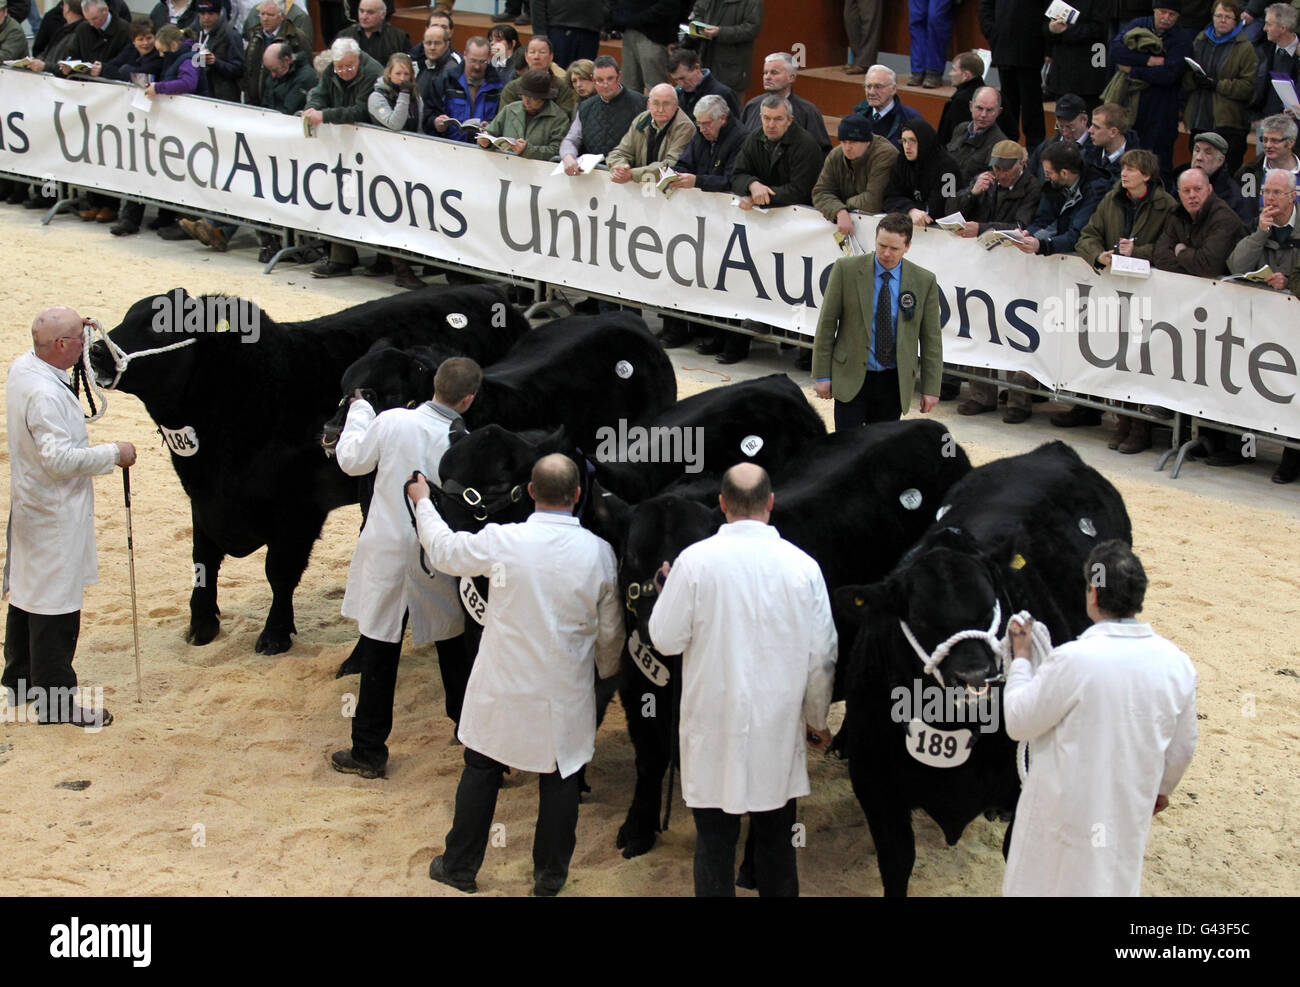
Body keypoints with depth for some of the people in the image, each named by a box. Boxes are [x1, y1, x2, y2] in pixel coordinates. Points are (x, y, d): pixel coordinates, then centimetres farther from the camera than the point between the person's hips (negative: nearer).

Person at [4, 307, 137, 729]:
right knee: (55, 604, -1)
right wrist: (114, 453, -22)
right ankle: (56, 702, 7)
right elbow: (59, 457, -31)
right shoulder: (44, 395, -29)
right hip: (55, 513, -11)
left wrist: (73, 329, 20)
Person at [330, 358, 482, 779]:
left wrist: (358, 410, 16)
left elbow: (351, 460, 2)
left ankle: (368, 752, 16)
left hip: (385, 558, 0)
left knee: (379, 658, 9)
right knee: (455, 652, 20)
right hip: (439, 566, 0)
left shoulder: (392, 421, -14)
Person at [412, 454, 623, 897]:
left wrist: (422, 502, 20)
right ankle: (550, 876, 25)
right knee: (560, 778, 14)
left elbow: (445, 551, 3)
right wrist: (606, 670, 21)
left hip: (503, 690, 0)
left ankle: (460, 866, 28)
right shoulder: (599, 553, -11)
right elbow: (610, 631, 1)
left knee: (481, 772, 16)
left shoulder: (501, 541, -16)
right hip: (565, 694, 0)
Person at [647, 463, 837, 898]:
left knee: (714, 844, 8)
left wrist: (668, 590, 12)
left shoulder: (695, 560, -12)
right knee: (776, 845, 14)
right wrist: (817, 720, 15)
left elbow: (666, 640, -7)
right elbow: (821, 658, 0)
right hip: (779, 731, 2)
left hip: (714, 732, -2)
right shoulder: (803, 566, -6)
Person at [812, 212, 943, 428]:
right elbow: (827, 323, -1)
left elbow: (931, 337, 4)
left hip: (893, 382, 2)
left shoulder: (923, 281, -1)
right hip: (851, 378, -1)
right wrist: (822, 375, -3)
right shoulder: (846, 270, -5)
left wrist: (930, 388, 2)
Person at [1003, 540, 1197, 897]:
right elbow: (1183, 745, 4)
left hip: (1066, 811, -4)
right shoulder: (1177, 663, -9)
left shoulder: (1072, 660, -26)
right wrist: (1162, 788, 24)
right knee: (1116, 885, 22)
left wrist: (1021, 657, 0)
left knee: (1040, 885, 15)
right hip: (1130, 811, 4)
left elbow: (1018, 722, -14)